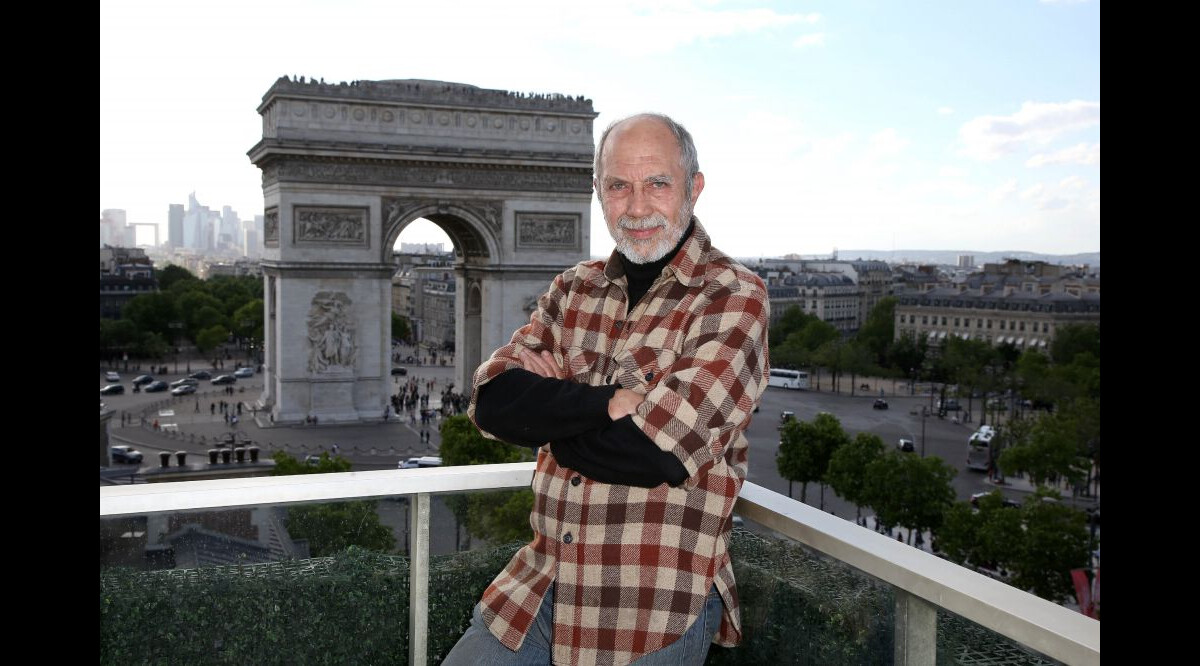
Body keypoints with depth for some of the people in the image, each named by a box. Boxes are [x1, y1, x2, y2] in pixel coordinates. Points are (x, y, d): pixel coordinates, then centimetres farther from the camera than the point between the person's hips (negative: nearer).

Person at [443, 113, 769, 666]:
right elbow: (490, 402, -5)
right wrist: (614, 400, -18)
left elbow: (658, 450, -22)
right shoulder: (574, 289, 8)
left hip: (654, 607, -4)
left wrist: (545, 411, -8)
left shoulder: (733, 297, -10)